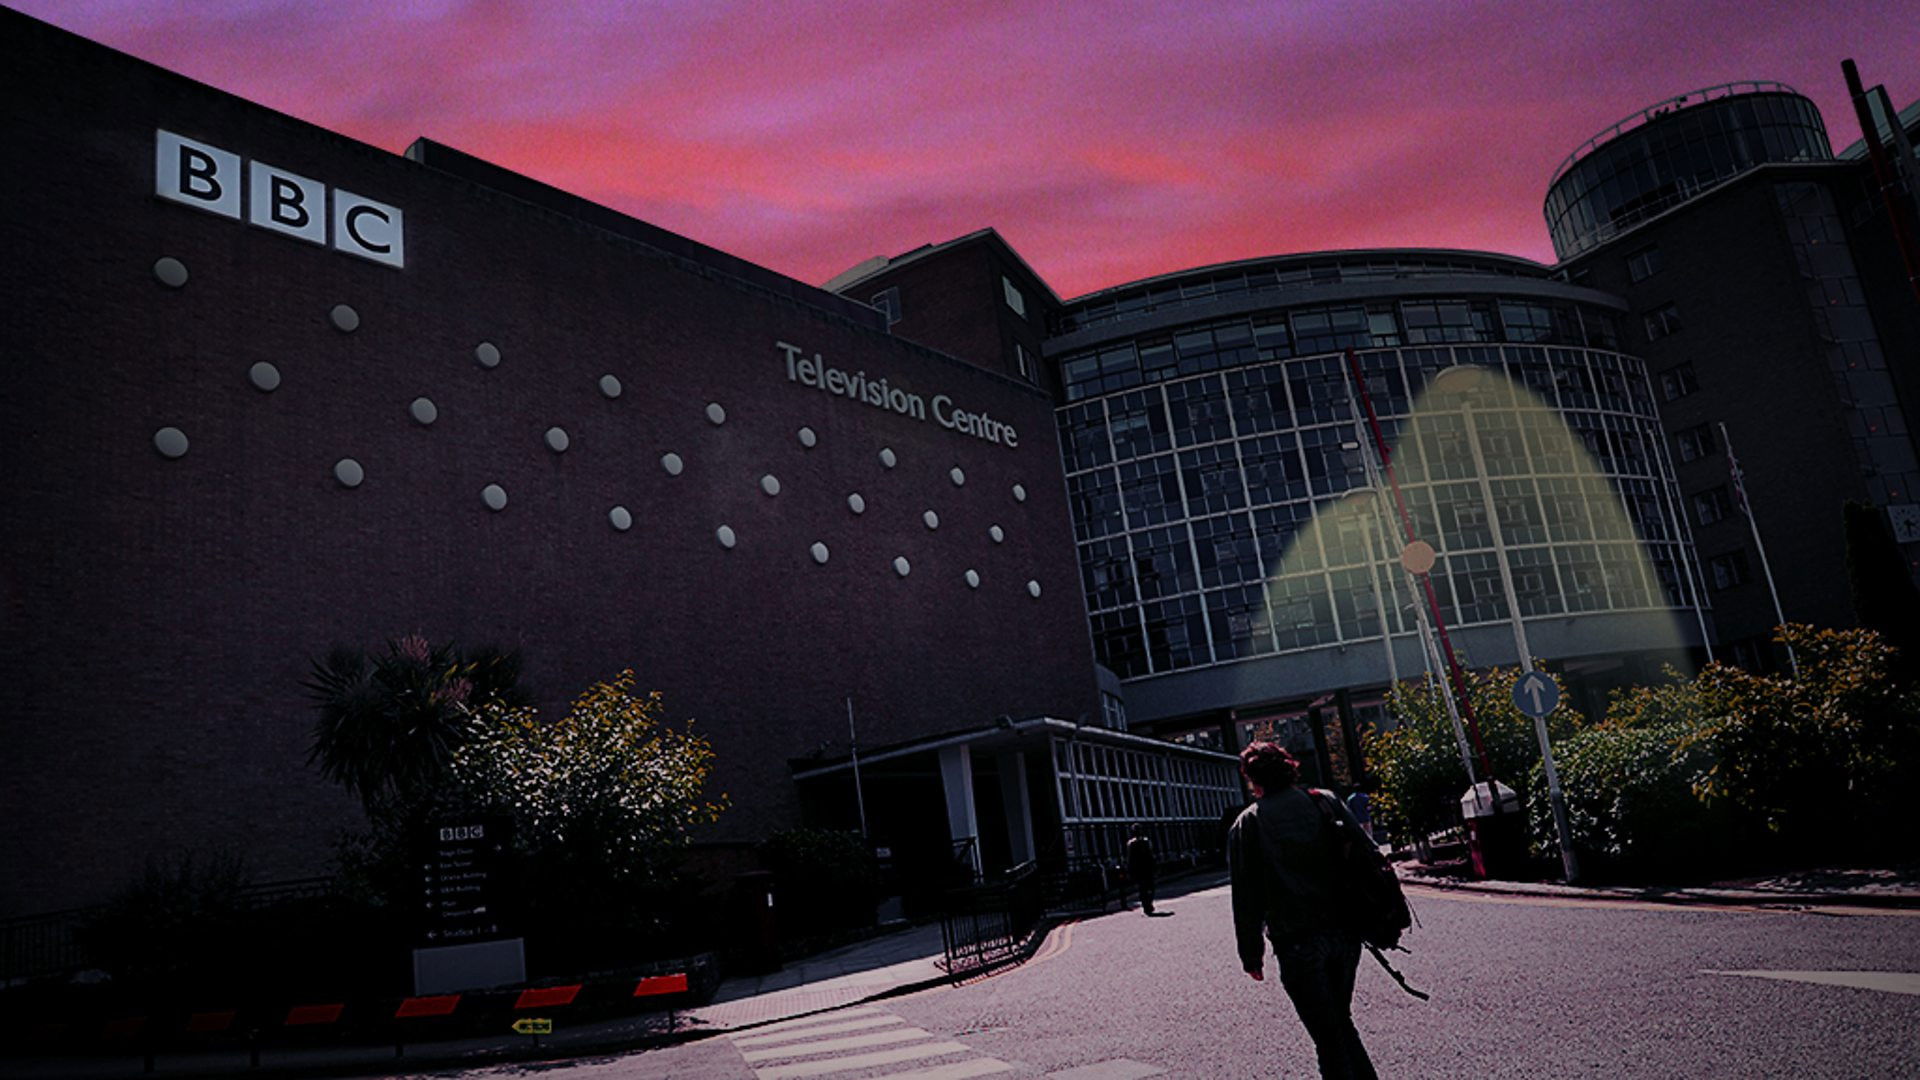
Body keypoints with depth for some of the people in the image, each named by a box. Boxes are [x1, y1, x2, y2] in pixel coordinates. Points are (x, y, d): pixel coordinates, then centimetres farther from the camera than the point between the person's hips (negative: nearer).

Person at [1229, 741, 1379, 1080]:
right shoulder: (1325, 803, 6)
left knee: (1328, 1038, 4)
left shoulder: (1246, 825, -3)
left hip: (1298, 943, -4)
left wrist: (1251, 953, 3)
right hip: (1344, 933, 4)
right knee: (1341, 1021, 22)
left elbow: (1246, 896, -4)